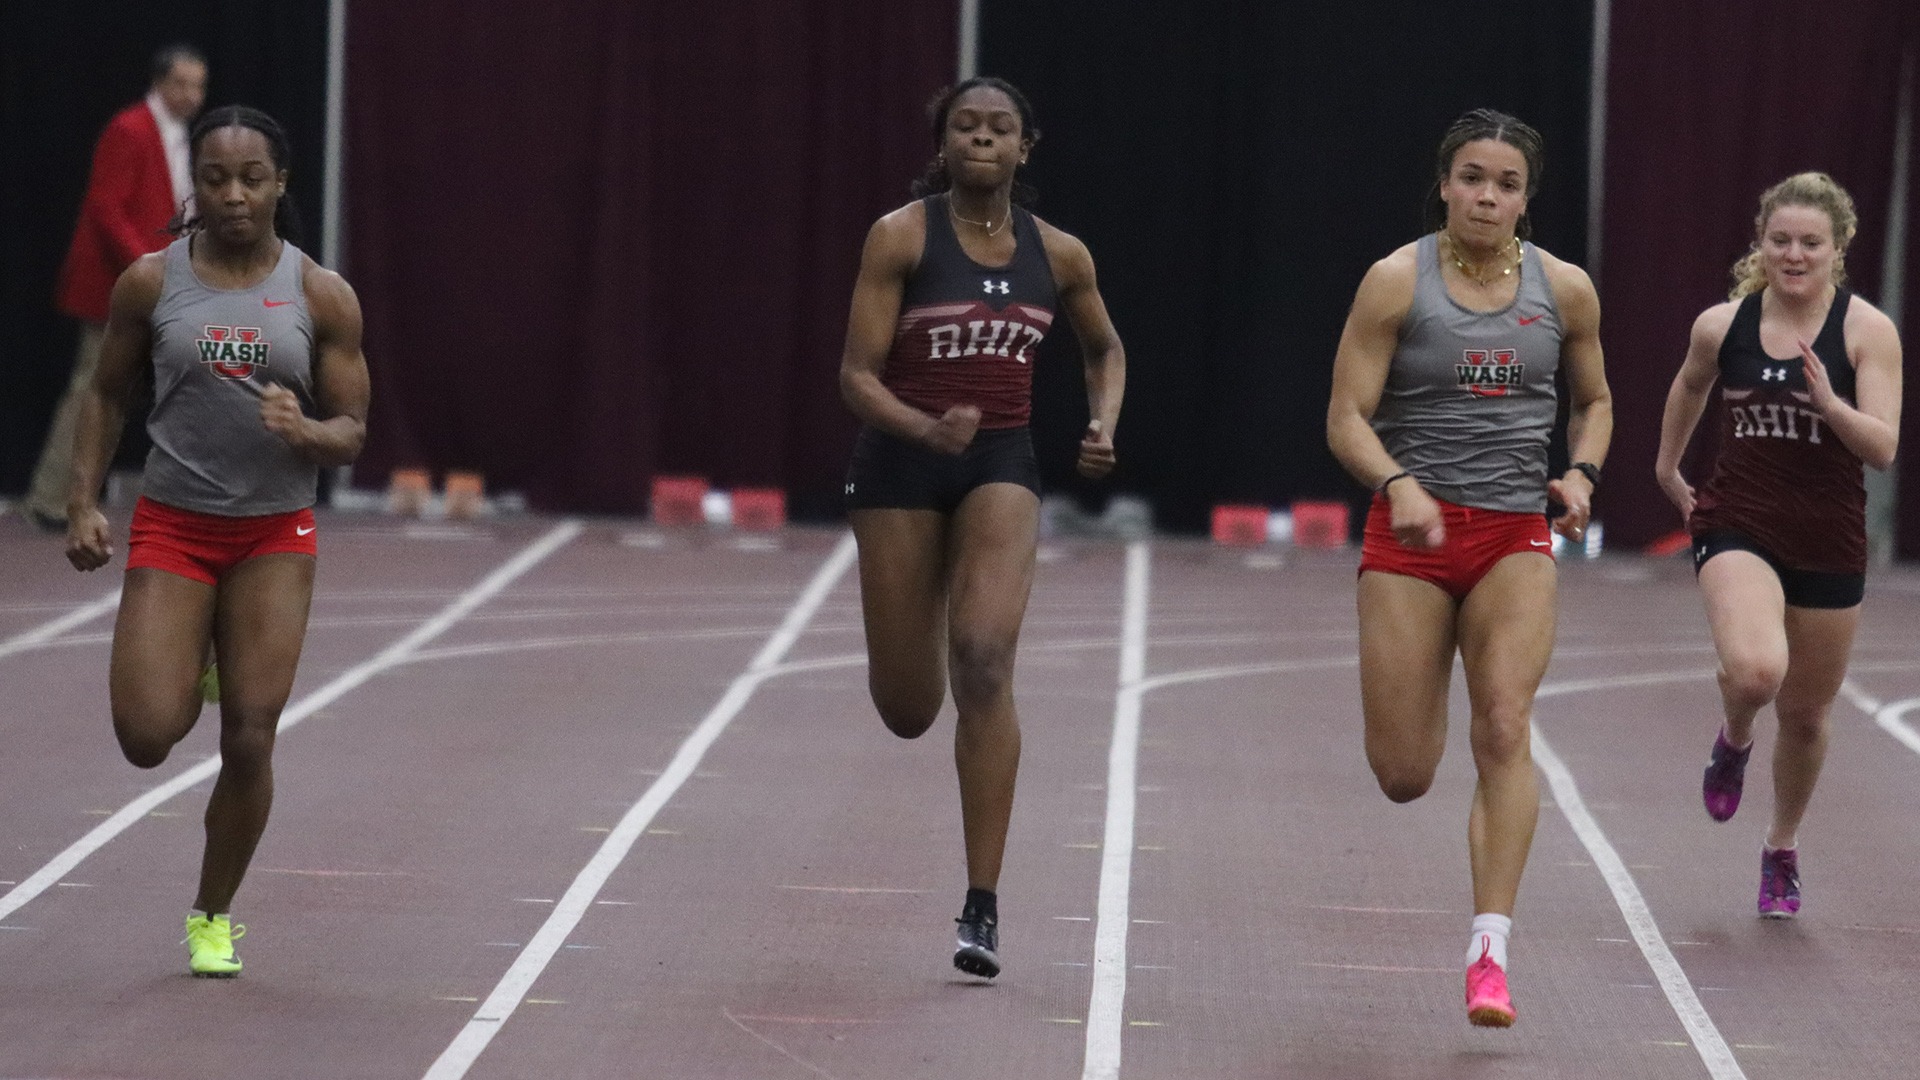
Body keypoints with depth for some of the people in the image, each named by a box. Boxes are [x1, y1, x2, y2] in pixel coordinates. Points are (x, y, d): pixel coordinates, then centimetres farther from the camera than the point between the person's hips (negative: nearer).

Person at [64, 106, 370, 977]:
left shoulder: (322, 297, -2)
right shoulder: (150, 282, -1)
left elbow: (351, 433, 1)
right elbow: (107, 393, 10)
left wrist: (304, 430, -22)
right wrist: (83, 502, -1)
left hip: (276, 536, 0)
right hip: (172, 527, 0)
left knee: (249, 743, -4)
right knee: (145, 738, -12)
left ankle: (213, 917, 17)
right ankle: (190, 672, 26)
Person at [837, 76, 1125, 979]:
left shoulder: (1058, 255, 3)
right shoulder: (900, 237, -7)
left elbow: (1105, 348, 22)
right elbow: (857, 375, -10)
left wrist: (1104, 426, 3)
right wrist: (927, 429, -28)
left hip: (1000, 467, 1)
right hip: (902, 464, -1)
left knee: (984, 661, -22)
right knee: (907, 713, 4)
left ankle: (983, 905, -20)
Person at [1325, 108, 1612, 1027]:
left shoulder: (1564, 289, 4)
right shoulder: (1397, 281, -5)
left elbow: (1594, 401, 19)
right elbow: (1347, 417, -7)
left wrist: (1581, 475, -2)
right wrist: (1398, 484, -26)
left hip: (1516, 537, 1)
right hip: (1411, 534, -1)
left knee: (1504, 729, -18)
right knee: (1402, 776, -1)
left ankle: (1490, 951, -16)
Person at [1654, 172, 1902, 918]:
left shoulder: (1867, 331, -9)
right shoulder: (1721, 326, -2)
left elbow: (1883, 447, -15)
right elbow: (1690, 387, 21)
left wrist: (1829, 403, -30)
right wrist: (1667, 468, 29)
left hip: (1829, 543, 0)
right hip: (1738, 527, 0)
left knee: (1805, 713, 12)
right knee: (1754, 669, -28)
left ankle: (1782, 852, 39)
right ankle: (1733, 741, 9)